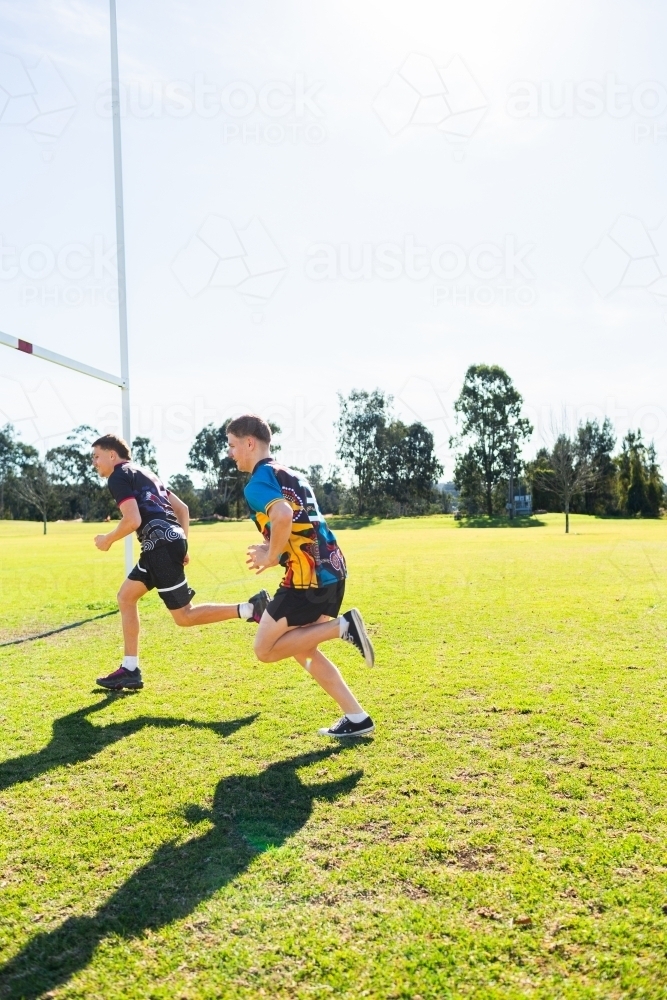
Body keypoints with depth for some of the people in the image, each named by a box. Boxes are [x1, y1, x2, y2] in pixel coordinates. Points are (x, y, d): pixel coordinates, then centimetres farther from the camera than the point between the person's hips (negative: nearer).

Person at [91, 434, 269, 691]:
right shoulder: (143, 473, 26)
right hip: (170, 540, 10)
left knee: (184, 616, -5)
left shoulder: (118, 476, -1)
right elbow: (183, 509, 24)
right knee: (126, 597, 17)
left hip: (161, 543, -10)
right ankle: (130, 670, 18)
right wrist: (181, 546, 21)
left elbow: (133, 520, -15)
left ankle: (250, 608, -14)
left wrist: (107, 540, 2)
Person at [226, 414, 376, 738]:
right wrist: (275, 549, 17)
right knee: (303, 650, 21)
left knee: (265, 650, 5)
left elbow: (282, 516, -29)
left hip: (307, 577, -9)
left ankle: (342, 626, -8)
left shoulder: (258, 481, -8)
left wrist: (271, 557, -14)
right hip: (332, 570, 9)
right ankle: (357, 718, 18)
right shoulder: (292, 475, 20)